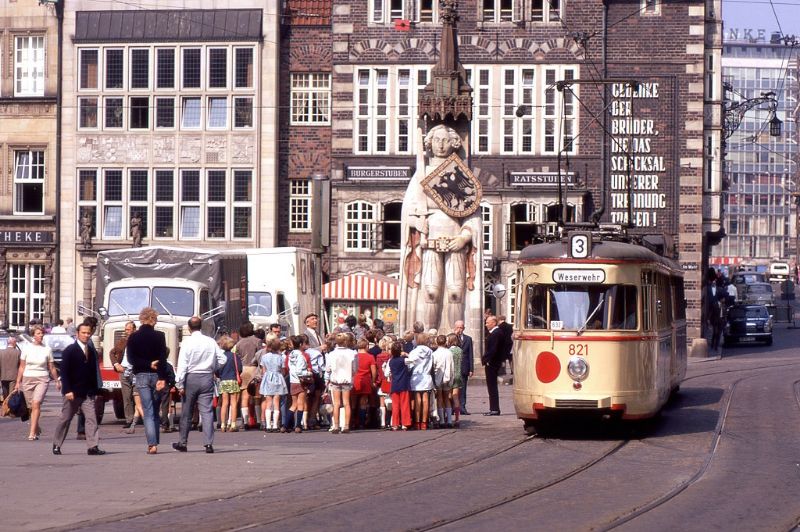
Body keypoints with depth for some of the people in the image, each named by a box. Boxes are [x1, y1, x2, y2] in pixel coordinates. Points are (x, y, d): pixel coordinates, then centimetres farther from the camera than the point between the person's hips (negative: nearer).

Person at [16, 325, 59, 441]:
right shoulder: (26, 347, 3)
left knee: (36, 404, -19)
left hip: (42, 379, -2)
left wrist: (57, 381, 16)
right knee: (31, 407, 8)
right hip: (27, 379, 2)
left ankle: (32, 433, -23)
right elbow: (22, 367, 8)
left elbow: (52, 368, 13)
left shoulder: (47, 349, 2)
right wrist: (18, 382, 6)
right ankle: (37, 429, 32)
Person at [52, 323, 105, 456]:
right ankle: (56, 445, 20)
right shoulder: (70, 350, -5)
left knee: (92, 418, -9)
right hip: (73, 392, -4)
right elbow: (64, 372, -9)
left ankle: (93, 446, -13)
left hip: (88, 393, 4)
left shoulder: (92, 351, 11)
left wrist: (95, 390, 10)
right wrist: (67, 390, -18)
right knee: (65, 419, 7)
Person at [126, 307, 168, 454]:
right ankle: (155, 443, 14)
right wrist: (162, 378, -15)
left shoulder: (133, 337, 0)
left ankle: (152, 444, -16)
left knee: (148, 411, -4)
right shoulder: (159, 336, -4)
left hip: (141, 376, 0)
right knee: (156, 411, 13)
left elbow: (131, 359, -6)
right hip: (156, 375, 0)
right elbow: (163, 359, -11)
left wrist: (148, 364, -7)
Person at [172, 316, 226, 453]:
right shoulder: (211, 342, 0)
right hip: (207, 378, 2)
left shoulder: (187, 342, -8)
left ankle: (182, 442, 20)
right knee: (207, 411, 0)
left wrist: (180, 384, -10)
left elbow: (182, 364, -11)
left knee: (186, 411, 10)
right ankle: (208, 443, -9)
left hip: (191, 378, -2)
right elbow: (222, 359, 2)